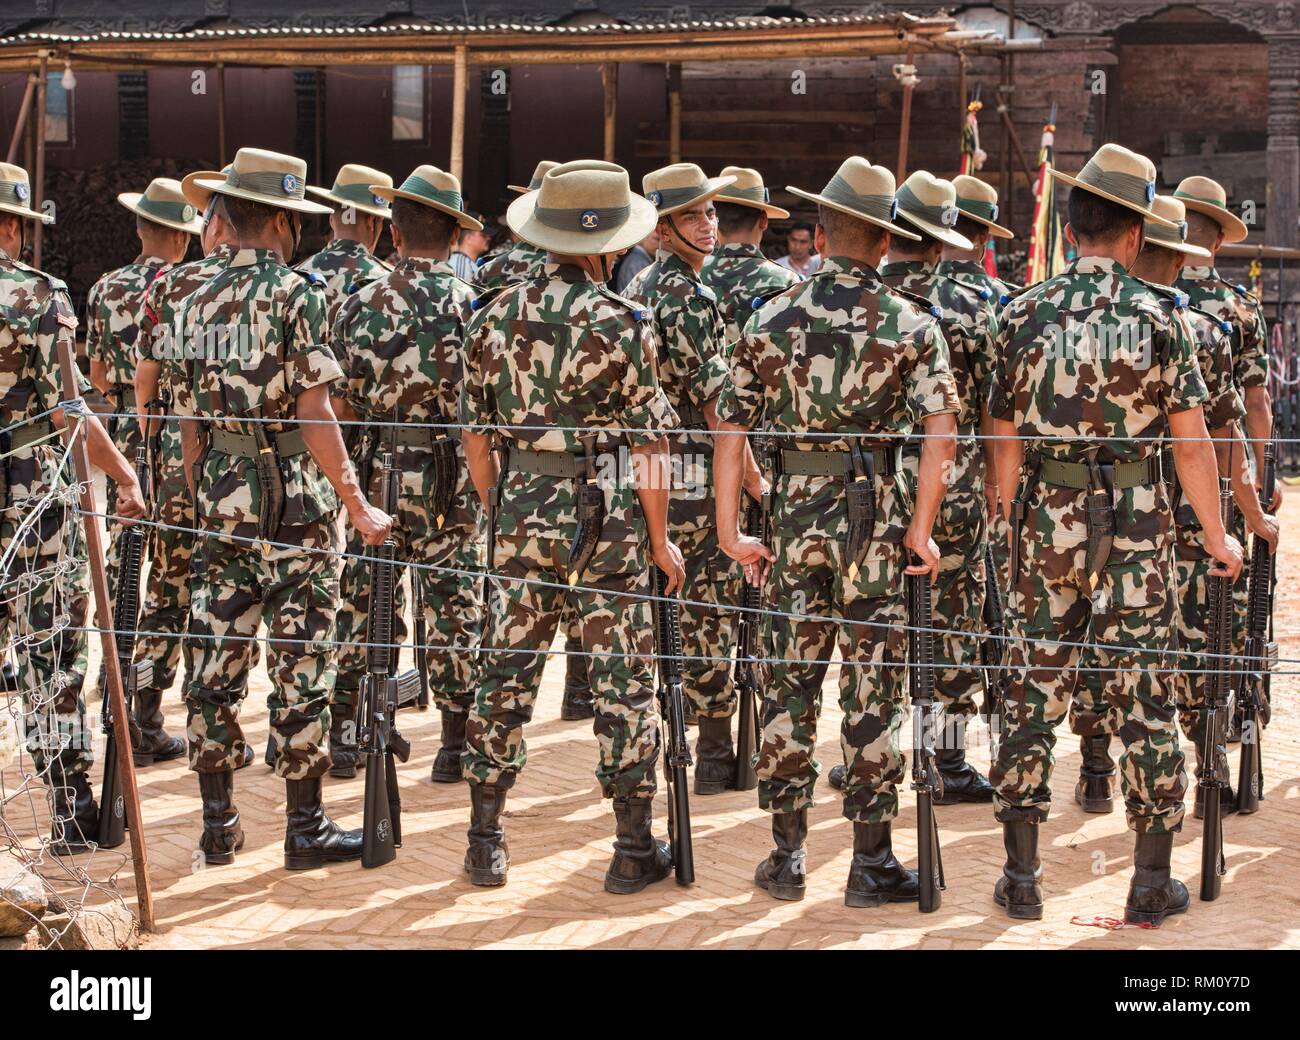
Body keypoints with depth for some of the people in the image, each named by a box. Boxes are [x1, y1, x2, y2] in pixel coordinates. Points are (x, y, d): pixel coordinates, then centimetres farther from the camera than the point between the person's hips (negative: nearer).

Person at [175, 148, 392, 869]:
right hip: (292, 497, -6)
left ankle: (218, 825, 14)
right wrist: (356, 503, -14)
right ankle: (305, 829, 4)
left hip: (220, 496, 6)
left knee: (217, 660, 8)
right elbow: (313, 410, -15)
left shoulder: (197, 304, 9)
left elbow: (189, 422, 12)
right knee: (300, 662, 0)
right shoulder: (295, 294, -9)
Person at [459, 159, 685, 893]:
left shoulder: (496, 316, 4)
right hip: (606, 512, -4)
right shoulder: (622, 323, -10)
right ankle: (635, 850, 10)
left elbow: (476, 432, 8)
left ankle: (486, 842, 15)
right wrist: (659, 537, -1)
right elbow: (648, 442, -10)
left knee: (508, 672, 10)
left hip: (523, 510, 4)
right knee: (623, 679, 4)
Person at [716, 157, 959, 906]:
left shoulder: (772, 320, 3)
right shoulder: (910, 324, -3)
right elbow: (941, 431, -13)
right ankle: (872, 863, 10)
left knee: (790, 688, 11)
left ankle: (787, 857, 17)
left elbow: (733, 429, 1)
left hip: (796, 515, 2)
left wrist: (731, 530, 5)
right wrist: (920, 531, -8)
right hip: (875, 518, -2)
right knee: (875, 693, 5)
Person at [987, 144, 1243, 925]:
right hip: (1136, 520, -1)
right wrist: (1219, 538, 4)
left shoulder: (1025, 314, 0)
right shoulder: (1158, 314, -5)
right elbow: (1191, 441, -5)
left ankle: (1022, 875, 11)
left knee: (1034, 691, 8)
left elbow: (1008, 441, 3)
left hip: (1048, 518, 2)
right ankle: (1154, 882, 10)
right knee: (1146, 697, 5)